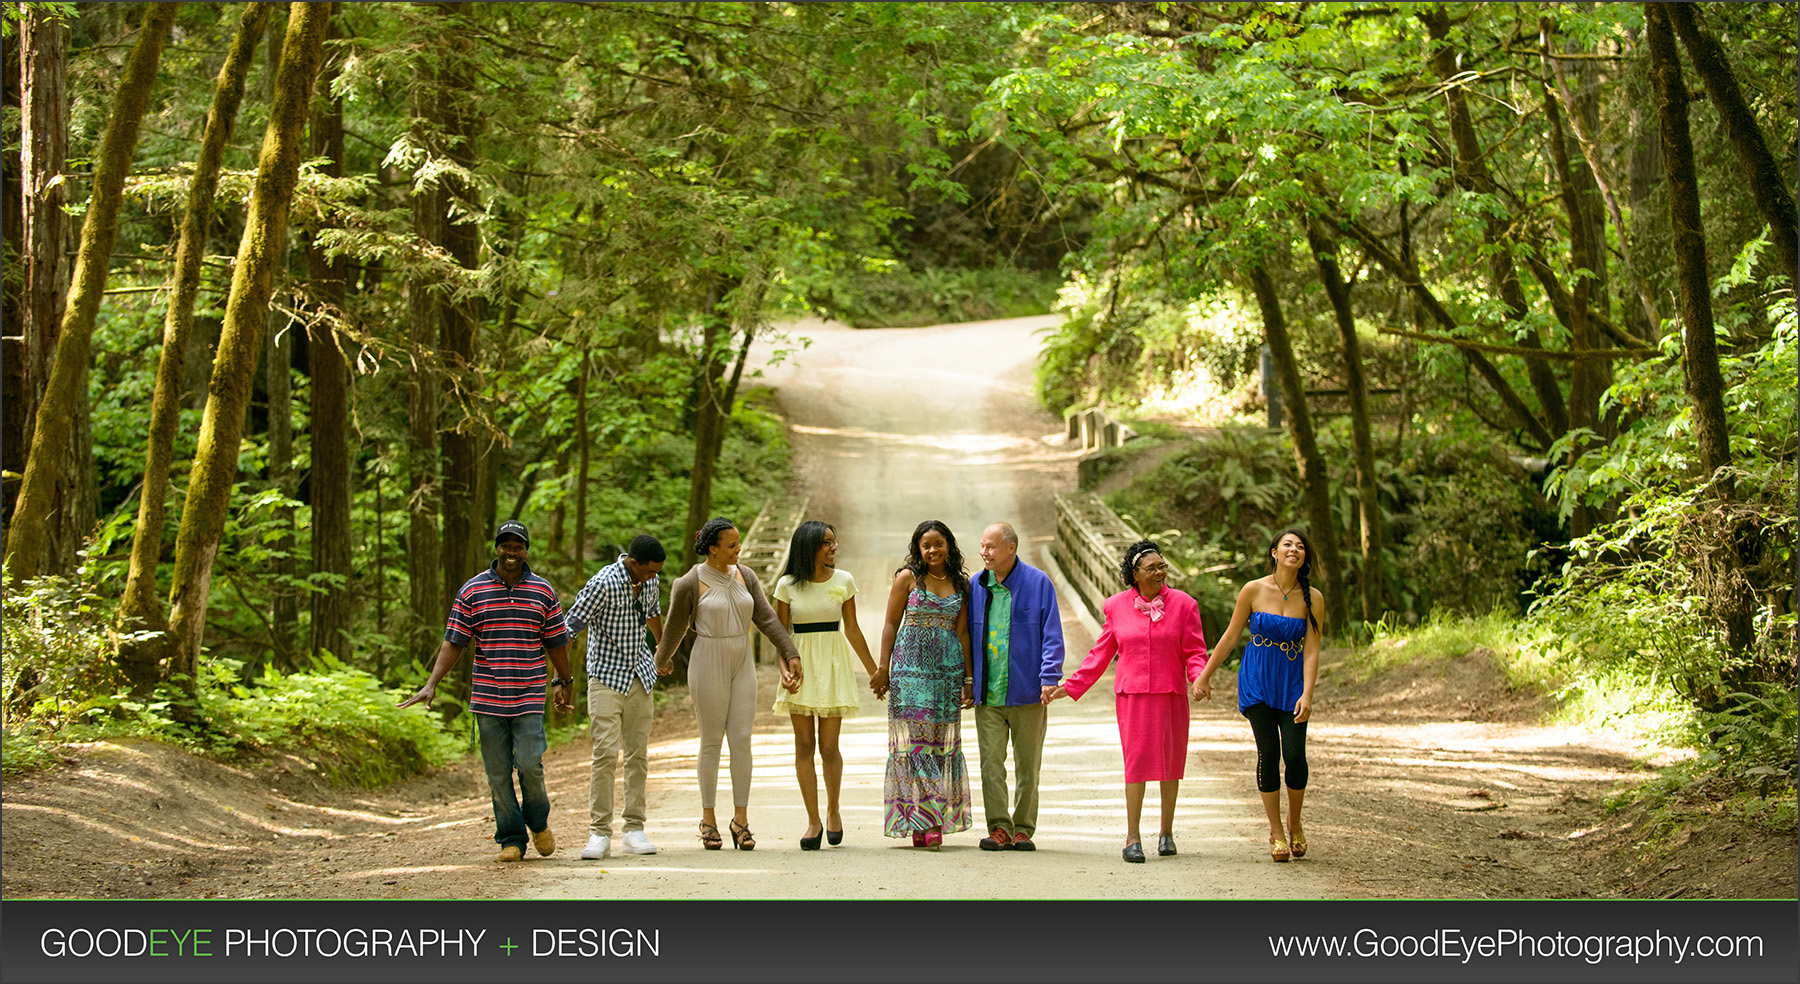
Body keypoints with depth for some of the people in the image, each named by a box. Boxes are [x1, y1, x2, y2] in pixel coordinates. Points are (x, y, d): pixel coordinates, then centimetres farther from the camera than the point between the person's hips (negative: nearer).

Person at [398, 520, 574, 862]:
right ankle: (511, 839, 13)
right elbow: (453, 642, 1)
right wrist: (431, 684, -7)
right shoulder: (473, 590, 3)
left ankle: (538, 822, 16)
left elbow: (556, 642, 14)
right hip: (488, 698, 1)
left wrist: (563, 684, 19)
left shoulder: (543, 591, 6)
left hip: (529, 697, 0)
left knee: (529, 764, -10)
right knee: (498, 773, 2)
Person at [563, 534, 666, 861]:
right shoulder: (603, 584, -18)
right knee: (605, 753, -12)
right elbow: (571, 626, -15)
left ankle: (634, 831, 8)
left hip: (640, 677, 6)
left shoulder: (649, 582, 3)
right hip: (606, 677, -6)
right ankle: (599, 834, -9)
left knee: (638, 754, 4)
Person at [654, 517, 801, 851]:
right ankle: (708, 818, 13)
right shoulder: (689, 584, -10)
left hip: (742, 665, 4)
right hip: (708, 665, -4)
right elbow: (675, 628, 3)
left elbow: (767, 619, 3)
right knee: (711, 742, 1)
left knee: (742, 739, -1)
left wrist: (791, 654, -4)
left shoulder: (745, 576, 5)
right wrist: (662, 661, 16)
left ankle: (741, 819, 4)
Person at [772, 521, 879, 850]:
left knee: (828, 747, -3)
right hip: (801, 663, 0)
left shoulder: (843, 581, 4)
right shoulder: (788, 585, -1)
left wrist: (875, 672, 11)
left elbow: (852, 630, 10)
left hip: (834, 663, 0)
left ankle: (833, 811, 20)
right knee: (804, 745, -1)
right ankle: (813, 821, 7)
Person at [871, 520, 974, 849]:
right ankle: (923, 823, -11)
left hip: (948, 667, 3)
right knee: (914, 738, -8)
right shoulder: (908, 578, 3)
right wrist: (883, 669, -4)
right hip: (911, 664, -3)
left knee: (943, 741, 2)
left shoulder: (961, 585, 11)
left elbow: (962, 633, 10)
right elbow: (891, 624, 2)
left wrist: (969, 677, 5)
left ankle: (939, 817, 7)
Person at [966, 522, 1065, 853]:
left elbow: (1052, 635, -2)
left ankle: (1023, 829, 13)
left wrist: (1049, 678, -11)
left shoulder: (1038, 583, -2)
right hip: (987, 693, 2)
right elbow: (965, 635, 15)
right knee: (991, 762, -5)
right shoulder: (975, 586, 7)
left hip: (1026, 690, -2)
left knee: (1028, 763, 5)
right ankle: (999, 829, -3)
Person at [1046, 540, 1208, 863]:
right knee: (1136, 760, -6)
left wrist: (1199, 678, -20)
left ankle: (1166, 832, 22)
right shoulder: (1118, 606, 4)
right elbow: (1101, 654, 10)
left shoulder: (1183, 604, 1)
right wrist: (1069, 687, 6)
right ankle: (1132, 837, -1)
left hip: (1170, 694, 0)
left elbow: (1194, 653, 1)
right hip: (1132, 694, 0)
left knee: (1170, 760, 7)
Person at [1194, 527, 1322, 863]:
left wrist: (1307, 694, -18)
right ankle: (1276, 832, 8)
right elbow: (1231, 636, 3)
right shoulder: (1253, 591, -6)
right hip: (1257, 682, 0)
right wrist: (1205, 675, 5)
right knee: (1268, 754, -4)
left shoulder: (1312, 598, -5)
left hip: (1292, 684, 0)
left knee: (1294, 754, -9)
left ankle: (1295, 824, 16)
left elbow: (1311, 650, -7)